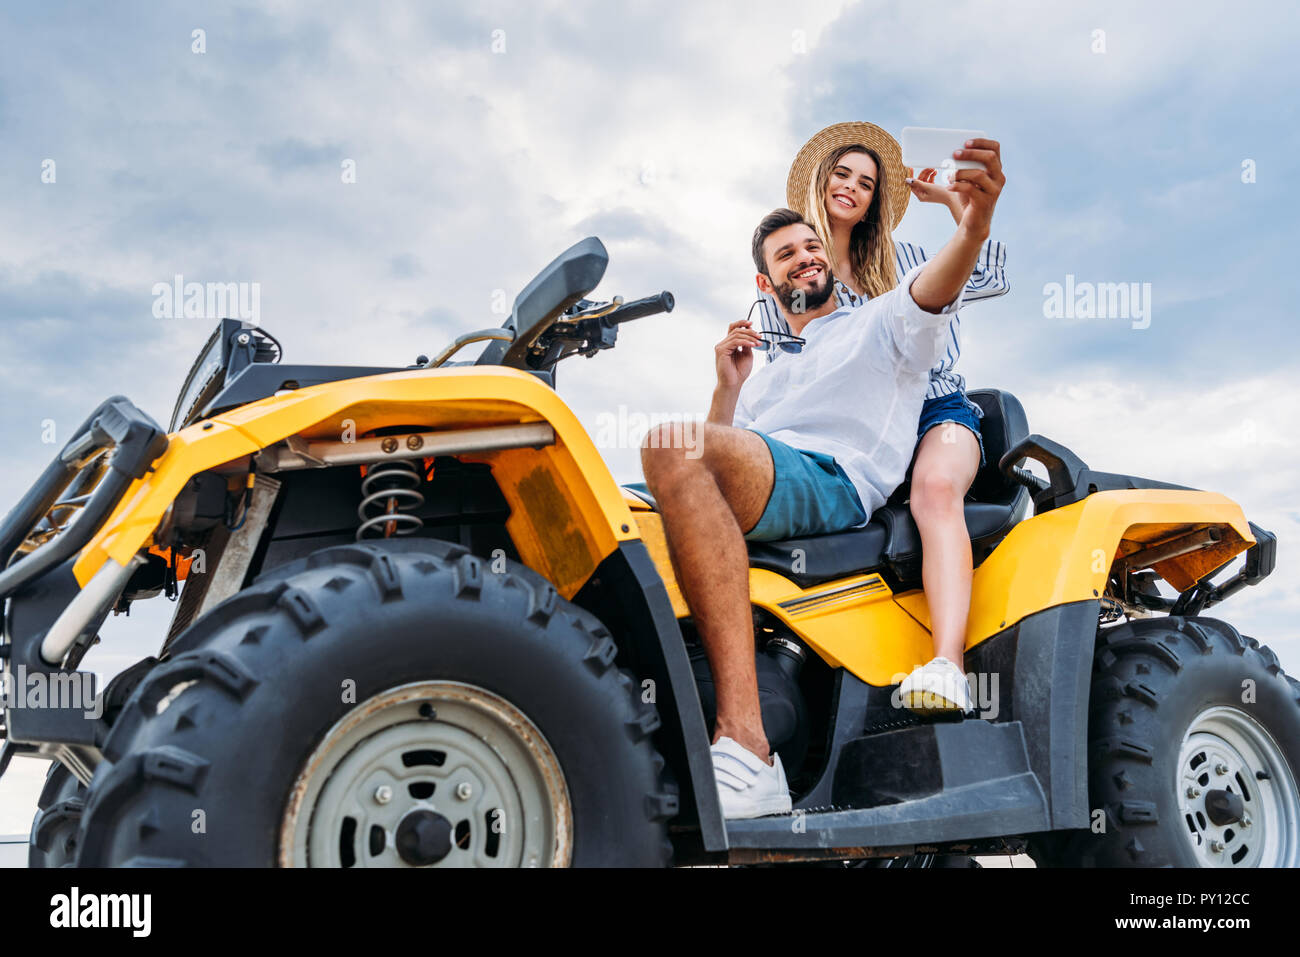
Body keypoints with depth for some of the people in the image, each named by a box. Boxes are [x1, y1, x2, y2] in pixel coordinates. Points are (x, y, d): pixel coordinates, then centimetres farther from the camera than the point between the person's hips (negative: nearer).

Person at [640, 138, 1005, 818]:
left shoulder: (879, 322, 24)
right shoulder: (766, 375, 40)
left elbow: (934, 287, -1)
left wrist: (975, 222, -23)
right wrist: (728, 387, 17)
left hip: (834, 483, -6)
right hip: (753, 495, 6)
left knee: (673, 448, -37)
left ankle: (743, 744, -47)